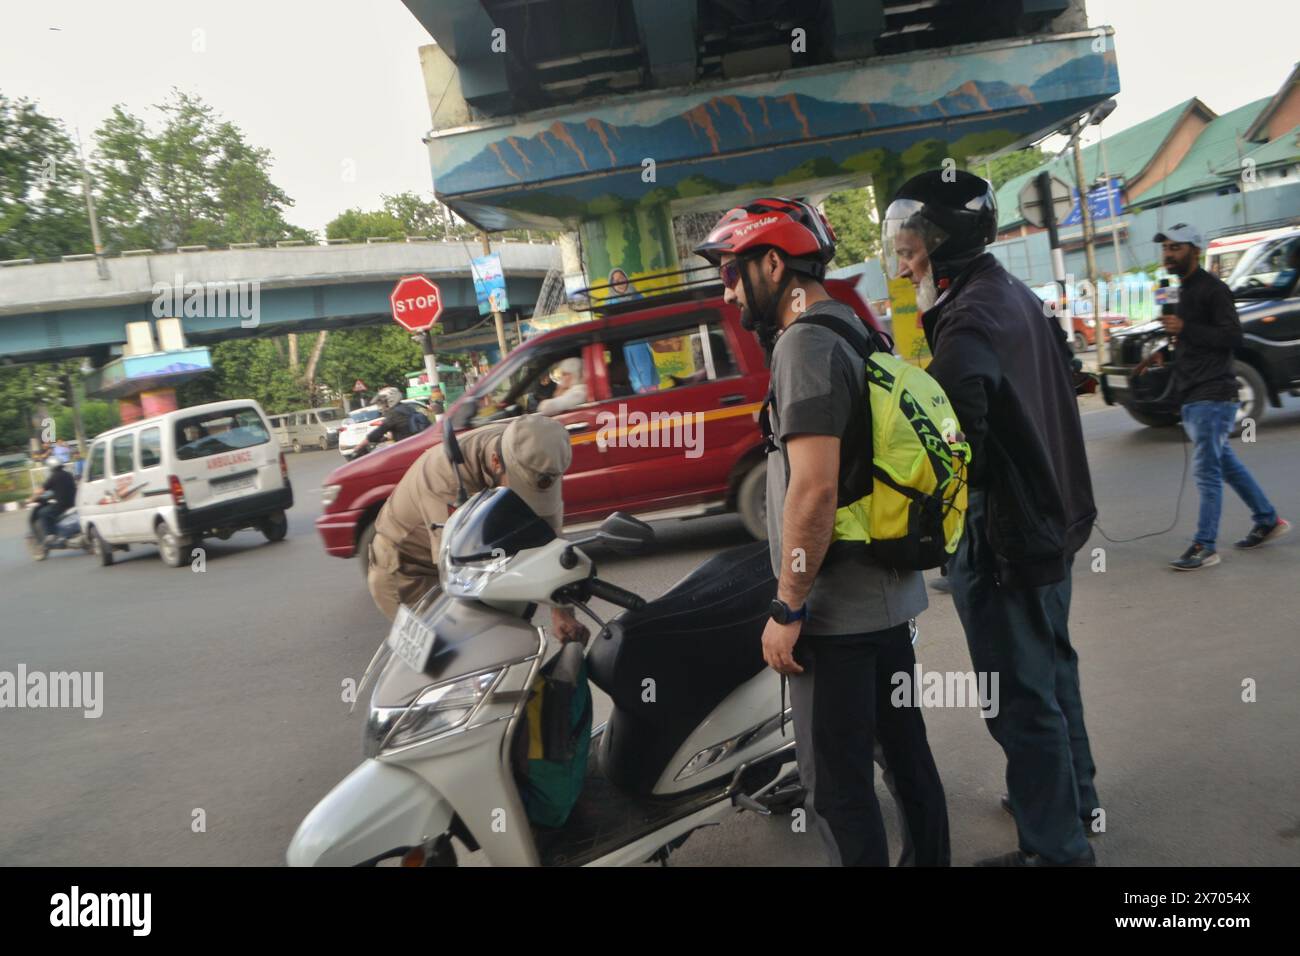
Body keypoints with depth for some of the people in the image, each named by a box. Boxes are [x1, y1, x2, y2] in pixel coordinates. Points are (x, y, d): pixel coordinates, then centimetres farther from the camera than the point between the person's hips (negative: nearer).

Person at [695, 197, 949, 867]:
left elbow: (814, 490, -25)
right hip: (889, 593, 10)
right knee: (905, 749, 21)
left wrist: (787, 611, -18)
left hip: (839, 611, -10)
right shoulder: (855, 330, 13)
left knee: (837, 785, 1)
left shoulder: (806, 344, -17)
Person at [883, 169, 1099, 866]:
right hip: (1050, 520, 10)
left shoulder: (968, 323, -23)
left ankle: (1055, 846, 15)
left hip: (1000, 539, -10)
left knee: (1022, 698, 1)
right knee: (1050, 665, 24)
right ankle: (1073, 793, 41)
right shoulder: (1016, 298, 9)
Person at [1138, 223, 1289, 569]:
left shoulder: (1212, 288, -10)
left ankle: (1204, 547, -7)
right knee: (1225, 463, 17)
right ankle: (1268, 520, 31)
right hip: (1193, 396, 10)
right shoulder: (1183, 290, 19)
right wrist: (1163, 353, 11)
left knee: (1207, 470, -10)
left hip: (1212, 394, -10)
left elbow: (1231, 337, -17)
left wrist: (1184, 328, -24)